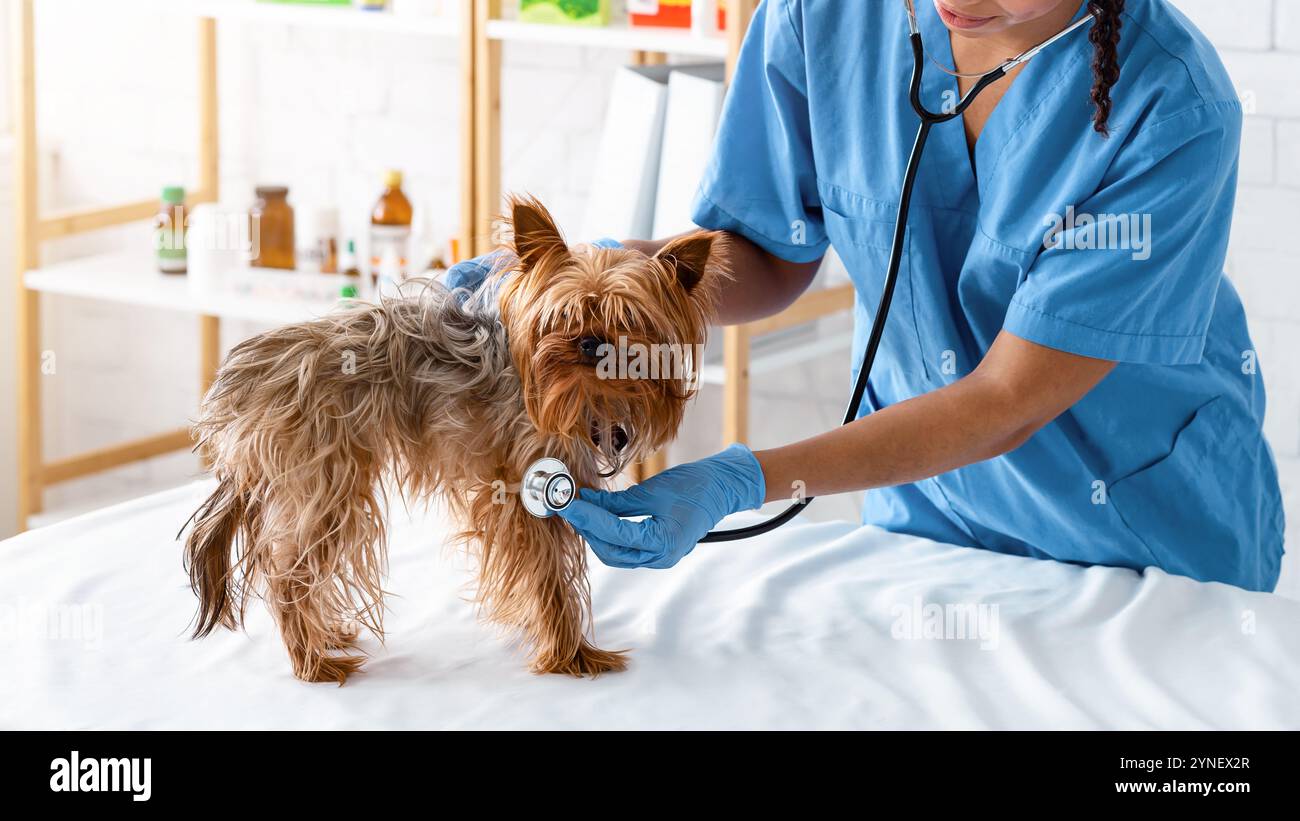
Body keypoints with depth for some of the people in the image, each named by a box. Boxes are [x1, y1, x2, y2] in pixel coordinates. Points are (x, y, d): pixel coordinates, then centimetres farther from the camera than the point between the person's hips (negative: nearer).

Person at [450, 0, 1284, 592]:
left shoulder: (1174, 108, -31)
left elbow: (1006, 403, -29)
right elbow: (770, 262, -3)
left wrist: (744, 482, -37)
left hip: (1155, 528, -3)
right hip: (925, 509, 3)